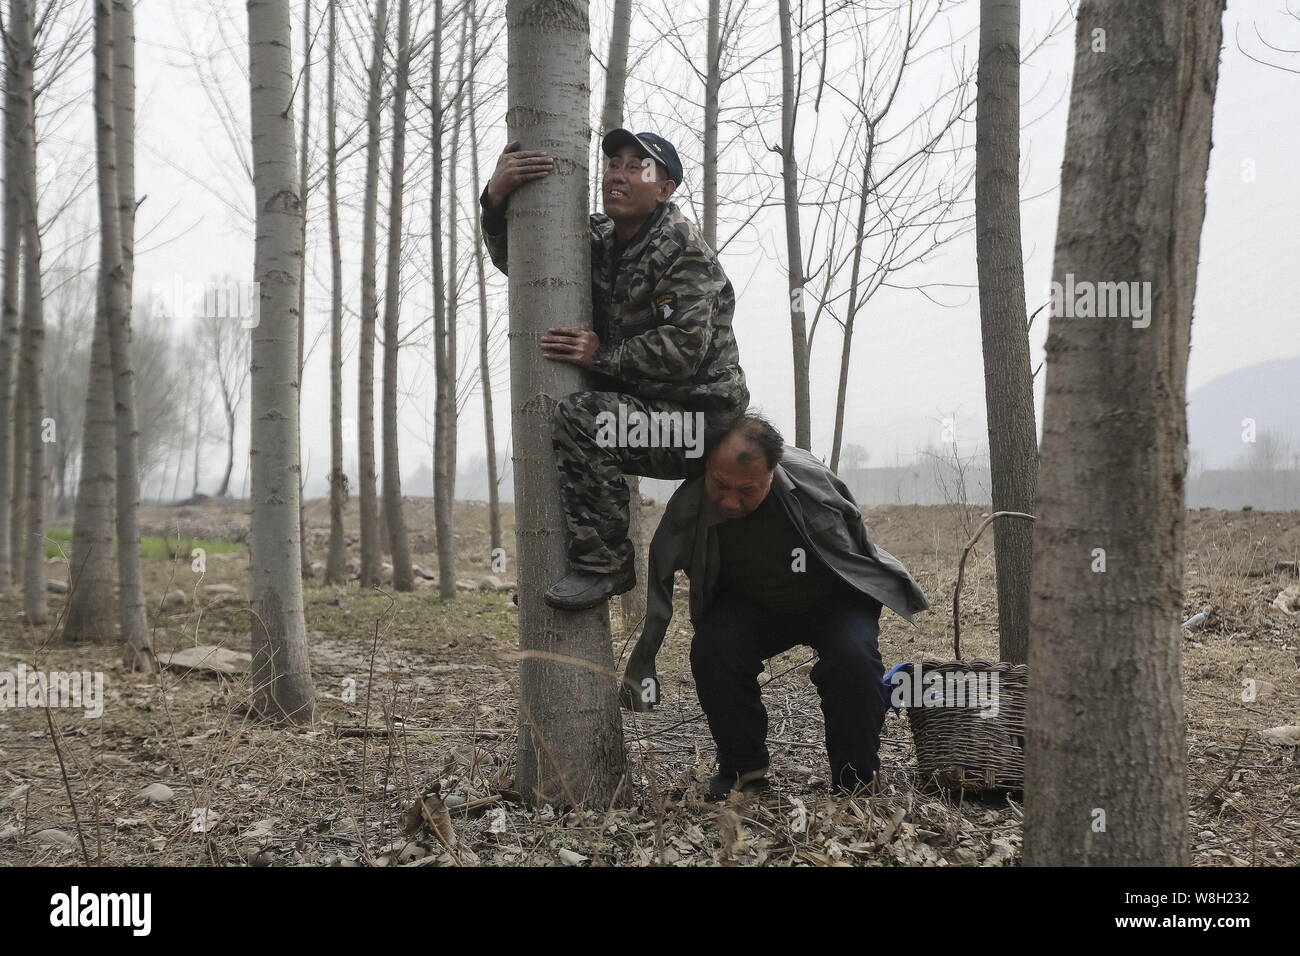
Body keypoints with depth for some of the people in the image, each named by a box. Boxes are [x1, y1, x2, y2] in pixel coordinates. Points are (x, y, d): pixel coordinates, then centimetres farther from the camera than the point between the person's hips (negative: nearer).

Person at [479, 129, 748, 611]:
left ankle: (604, 563, -21)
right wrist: (496, 197, -5)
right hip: (650, 414, 9)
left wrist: (603, 355, -21)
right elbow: (517, 259, 13)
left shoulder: (681, 245, -14)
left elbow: (687, 346, -24)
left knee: (578, 416, -29)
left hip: (698, 419, -9)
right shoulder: (600, 239, 10)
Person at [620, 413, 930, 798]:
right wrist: (643, 658, -26)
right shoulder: (688, 507, -28)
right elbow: (658, 579, -19)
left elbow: (858, 544, -12)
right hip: (751, 607, 2)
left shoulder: (810, 480, -30)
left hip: (833, 600, -1)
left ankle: (855, 781, -9)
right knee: (711, 650, -27)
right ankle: (743, 768, -5)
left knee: (853, 655, -30)